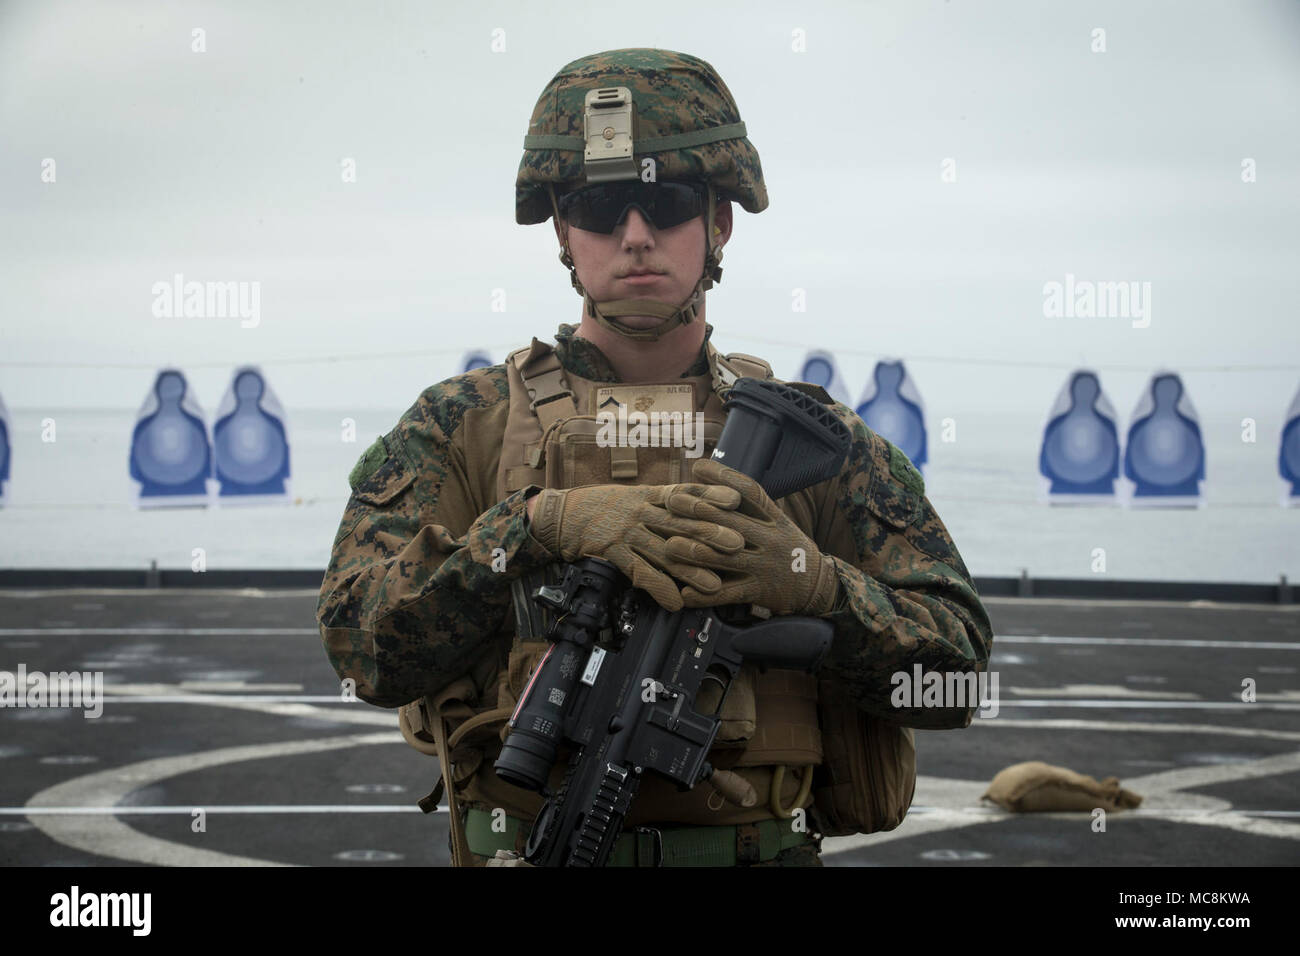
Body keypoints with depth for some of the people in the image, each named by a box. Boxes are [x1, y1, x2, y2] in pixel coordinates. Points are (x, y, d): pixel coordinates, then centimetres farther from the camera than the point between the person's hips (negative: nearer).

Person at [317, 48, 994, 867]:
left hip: (756, 847, 1)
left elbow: (953, 673, 6)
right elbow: (364, 639, -4)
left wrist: (809, 581, -11)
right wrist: (545, 524, -16)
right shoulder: (461, 425, 10)